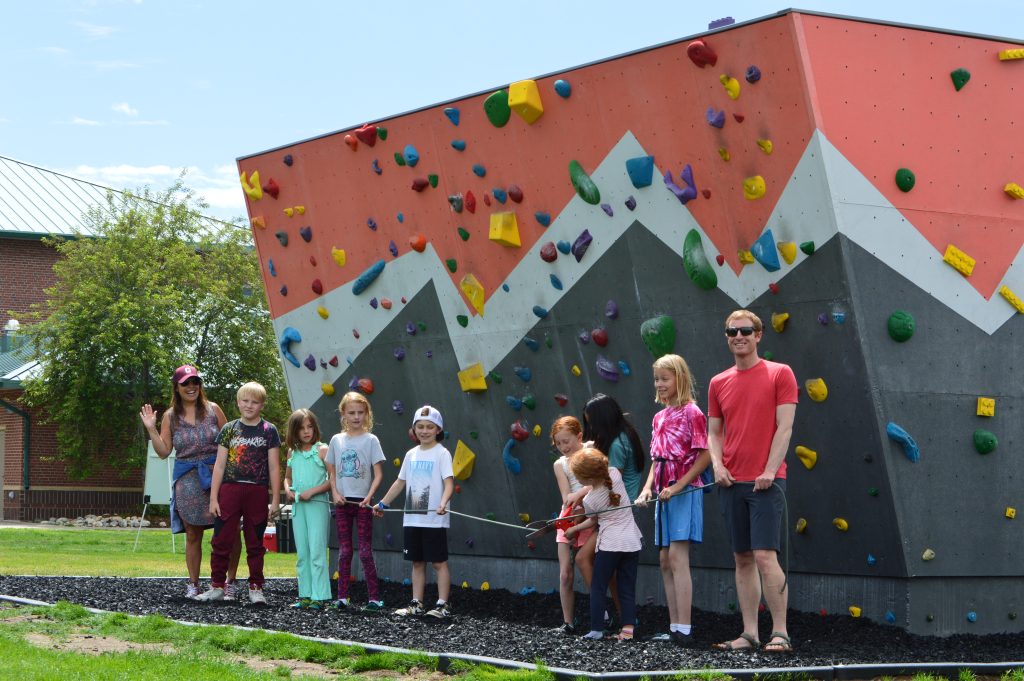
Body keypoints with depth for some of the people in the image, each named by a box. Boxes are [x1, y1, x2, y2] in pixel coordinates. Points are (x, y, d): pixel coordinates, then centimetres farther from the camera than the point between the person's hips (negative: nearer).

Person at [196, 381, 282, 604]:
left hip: (257, 492, -1)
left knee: (255, 544, 7)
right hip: (229, 489, 1)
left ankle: (256, 588, 14)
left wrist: (275, 499, -1)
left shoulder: (269, 431, 4)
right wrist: (213, 498, 1)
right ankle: (217, 587, 8)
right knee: (221, 542, 0)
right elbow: (219, 465, 6)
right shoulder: (229, 429, 7)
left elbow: (274, 467, 4)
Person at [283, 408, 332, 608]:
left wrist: (312, 492, -16)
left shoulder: (322, 450, -4)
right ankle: (306, 595, 15)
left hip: (317, 504, -6)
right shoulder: (292, 452, 12)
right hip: (298, 505, 6)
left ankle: (320, 596, -7)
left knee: (317, 552, -9)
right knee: (301, 554, 9)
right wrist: (288, 490, 3)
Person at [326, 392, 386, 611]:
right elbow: (331, 471, 12)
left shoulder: (370, 440, -1)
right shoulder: (337, 440, 8)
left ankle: (374, 597, 1)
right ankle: (342, 596, 10)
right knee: (344, 550, 7)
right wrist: (335, 493, -3)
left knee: (365, 551, -3)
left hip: (362, 502, -3)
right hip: (342, 502, 3)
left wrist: (369, 496, -16)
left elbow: (378, 473, -4)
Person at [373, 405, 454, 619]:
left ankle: (443, 605, 1)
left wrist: (443, 503, -32)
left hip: (434, 519, -6)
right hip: (412, 519, 6)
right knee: (417, 562, 11)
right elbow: (400, 482, 20)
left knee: (439, 562, -2)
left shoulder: (442, 453, -6)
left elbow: (449, 483, -15)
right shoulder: (411, 455, 12)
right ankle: (416, 604, 17)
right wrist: (382, 504, 19)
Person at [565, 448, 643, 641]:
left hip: (610, 544, -5)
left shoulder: (589, 500, -11)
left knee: (598, 587, 9)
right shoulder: (614, 473, -5)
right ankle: (628, 628, 3)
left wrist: (573, 530, 25)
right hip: (632, 541, 5)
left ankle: (596, 629, 7)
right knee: (627, 588, 8)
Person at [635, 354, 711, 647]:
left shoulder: (692, 412, -8)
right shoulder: (660, 417, 15)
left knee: (677, 557, -14)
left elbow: (705, 456, -12)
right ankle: (674, 627, 13)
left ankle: (684, 630, -15)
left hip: (685, 492, -8)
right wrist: (648, 488, 3)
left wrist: (677, 487, -16)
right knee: (665, 560, 8)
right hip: (664, 494, 8)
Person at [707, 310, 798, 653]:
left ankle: (780, 633, -8)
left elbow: (784, 427, -6)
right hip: (731, 483, 5)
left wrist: (770, 471, -14)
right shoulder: (718, 383, 13)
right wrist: (717, 465, -2)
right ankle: (749, 634, 10)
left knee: (764, 555, -13)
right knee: (742, 559, 6)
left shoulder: (780, 374, 0)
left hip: (766, 481, -5)